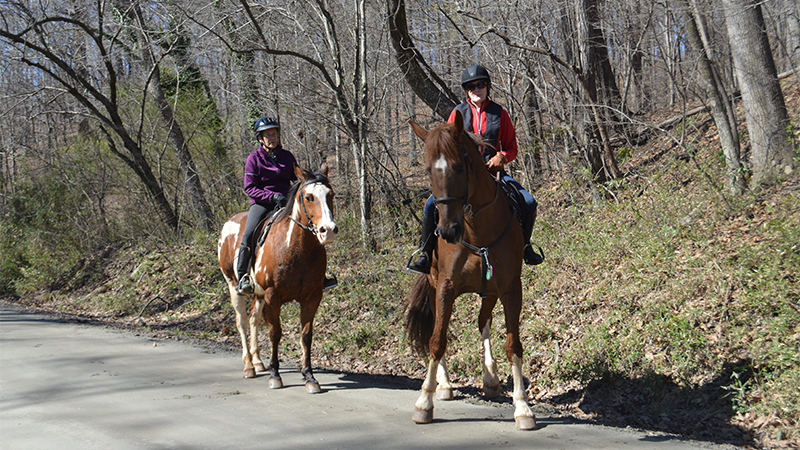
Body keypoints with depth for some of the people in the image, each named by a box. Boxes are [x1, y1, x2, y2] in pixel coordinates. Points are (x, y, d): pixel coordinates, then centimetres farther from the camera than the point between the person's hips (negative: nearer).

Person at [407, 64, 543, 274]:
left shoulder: (499, 113, 5)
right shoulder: (459, 113, 6)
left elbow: (512, 148, 10)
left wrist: (501, 157, -13)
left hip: (493, 172, 0)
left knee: (529, 203, -17)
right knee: (432, 205, -24)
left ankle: (524, 247, 10)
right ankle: (425, 254, -7)